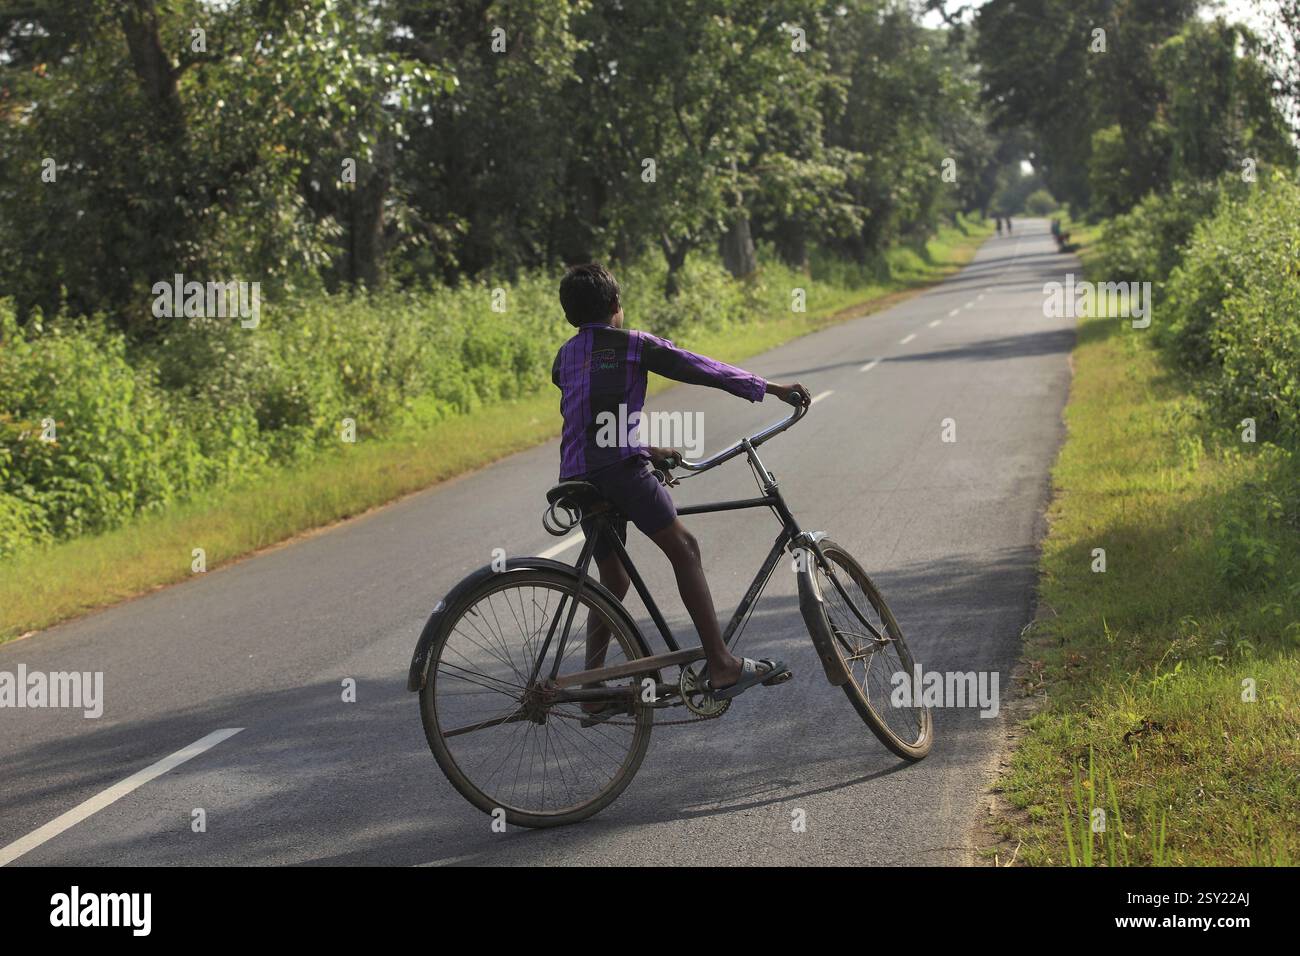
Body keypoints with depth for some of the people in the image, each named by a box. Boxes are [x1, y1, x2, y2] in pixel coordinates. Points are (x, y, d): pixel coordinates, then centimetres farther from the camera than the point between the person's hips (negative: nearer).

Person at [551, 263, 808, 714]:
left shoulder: (564, 356, 22)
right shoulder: (632, 343, 6)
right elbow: (699, 368, 6)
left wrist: (646, 450, 38)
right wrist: (770, 388, 12)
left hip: (578, 476, 6)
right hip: (621, 466, -6)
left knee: (613, 581, 15)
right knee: (683, 547, -1)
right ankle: (720, 665, -8)